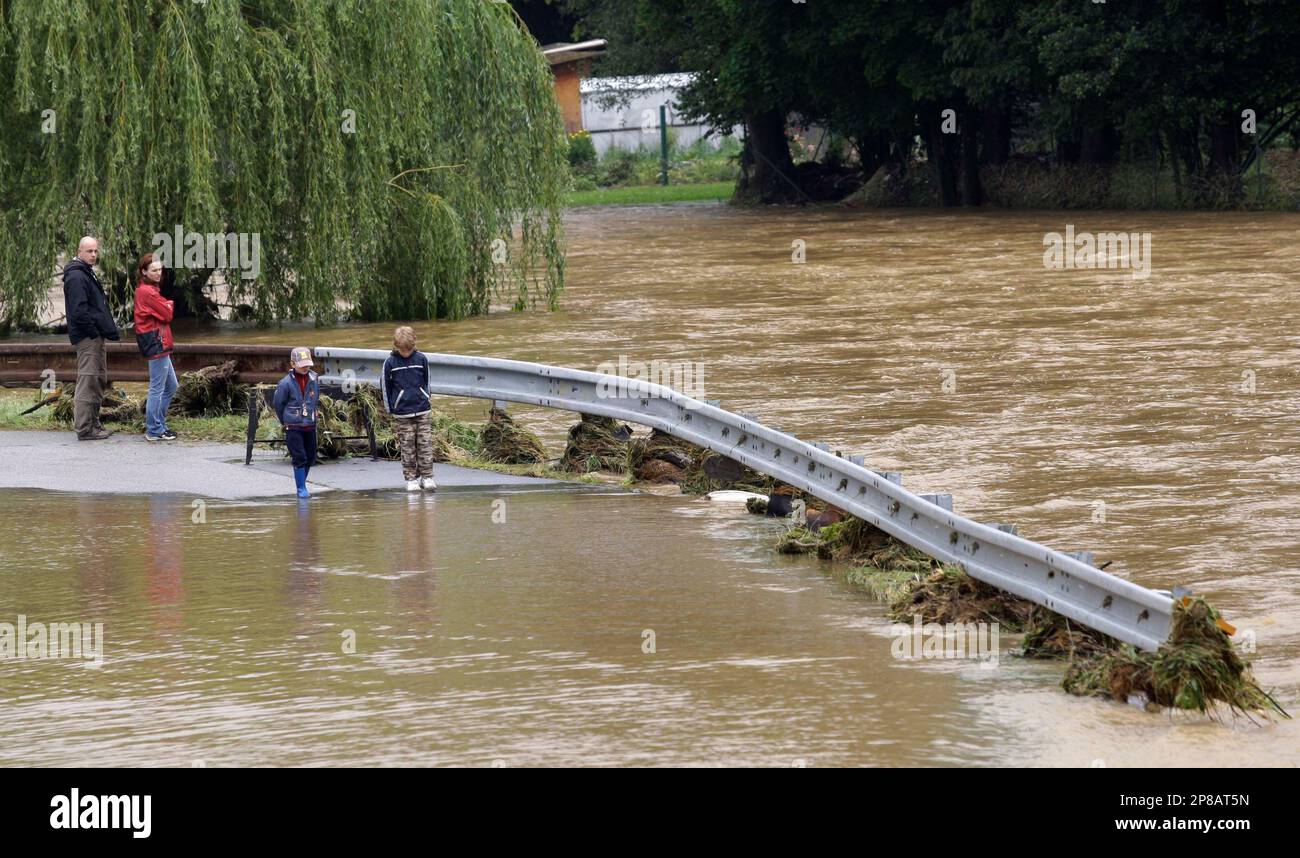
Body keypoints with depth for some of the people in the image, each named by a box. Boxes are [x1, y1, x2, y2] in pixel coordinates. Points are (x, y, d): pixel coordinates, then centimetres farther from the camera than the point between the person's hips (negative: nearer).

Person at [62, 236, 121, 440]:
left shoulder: (87, 274, 20)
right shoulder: (76, 277, -14)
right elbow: (79, 310, -22)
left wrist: (109, 330, 17)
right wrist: (93, 332, -18)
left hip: (95, 337, 11)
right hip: (87, 338, -11)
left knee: (99, 381, 16)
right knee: (88, 382, -10)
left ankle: (94, 424, 24)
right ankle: (84, 429, -9)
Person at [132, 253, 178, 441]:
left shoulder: (150, 290, 17)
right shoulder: (146, 292, -15)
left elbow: (164, 310, 14)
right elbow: (166, 314, -14)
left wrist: (168, 306, -5)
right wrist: (170, 305, 4)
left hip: (160, 343, 11)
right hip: (155, 342, -11)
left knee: (171, 386, 18)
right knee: (157, 388, -5)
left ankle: (159, 425, 23)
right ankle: (154, 431, -1)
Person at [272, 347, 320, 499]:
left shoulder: (313, 381, 2)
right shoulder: (286, 383, -11)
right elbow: (277, 404, 0)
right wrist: (285, 421, 9)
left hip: (310, 427, 5)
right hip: (293, 428, -5)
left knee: (310, 458, 8)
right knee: (299, 458, -9)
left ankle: (302, 483, 25)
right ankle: (301, 489, -2)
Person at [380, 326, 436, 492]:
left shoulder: (421, 359, 1)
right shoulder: (390, 362, -5)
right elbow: (384, 385, 2)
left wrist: (425, 401, 13)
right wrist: (390, 409, 2)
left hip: (422, 410, 1)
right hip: (402, 413, -1)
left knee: (425, 445, 1)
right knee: (408, 448, 2)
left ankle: (427, 477, 9)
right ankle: (411, 479, 9)